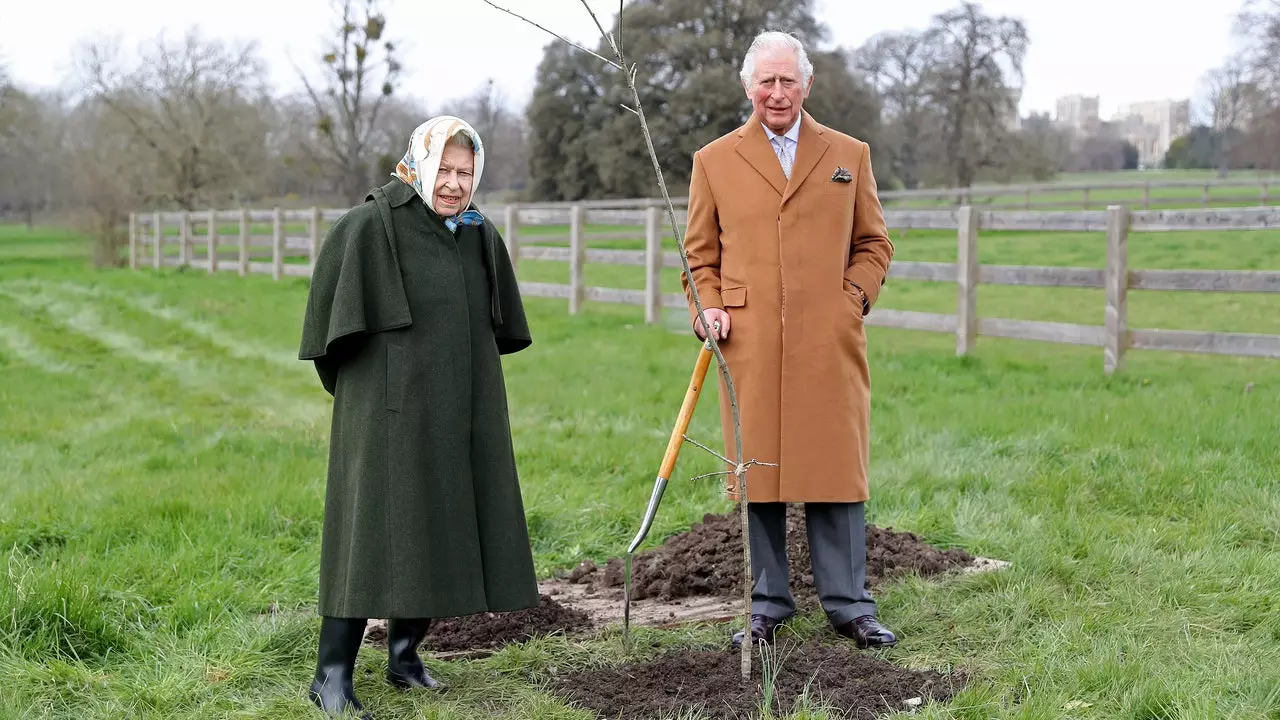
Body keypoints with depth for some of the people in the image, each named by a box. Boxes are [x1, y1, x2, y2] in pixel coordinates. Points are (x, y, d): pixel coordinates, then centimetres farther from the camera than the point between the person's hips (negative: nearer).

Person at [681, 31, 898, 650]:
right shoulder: (714, 160, 10)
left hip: (829, 343, 0)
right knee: (758, 476, 3)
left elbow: (873, 243, 16)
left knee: (835, 471, 1)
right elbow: (699, 256, 14)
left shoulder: (849, 155, 13)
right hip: (750, 345, 0)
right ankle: (767, 605, 14)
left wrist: (855, 297, 0)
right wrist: (708, 309, -3)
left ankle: (849, 605, 11)